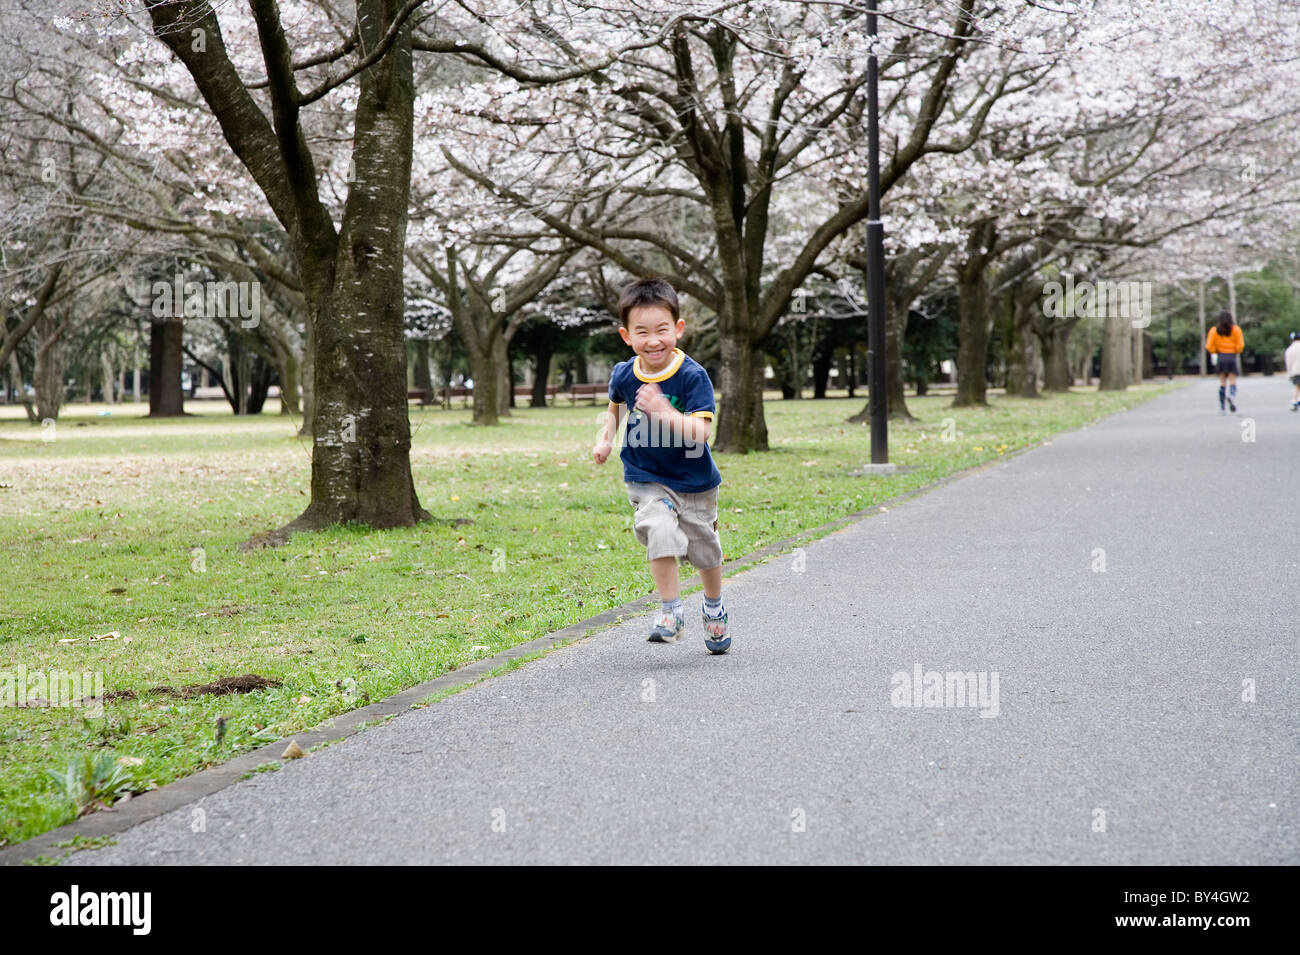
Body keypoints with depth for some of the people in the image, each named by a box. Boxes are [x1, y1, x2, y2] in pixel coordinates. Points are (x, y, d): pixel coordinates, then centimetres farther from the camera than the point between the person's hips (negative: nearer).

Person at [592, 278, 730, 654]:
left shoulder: (692, 376, -21)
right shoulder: (624, 375, -8)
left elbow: (699, 433, -30)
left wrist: (664, 411, -44)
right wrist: (605, 439, 3)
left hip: (694, 482, -1)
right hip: (646, 479, 1)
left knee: (705, 550, 13)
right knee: (659, 530, -26)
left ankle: (714, 609, 43)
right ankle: (671, 612, -13)